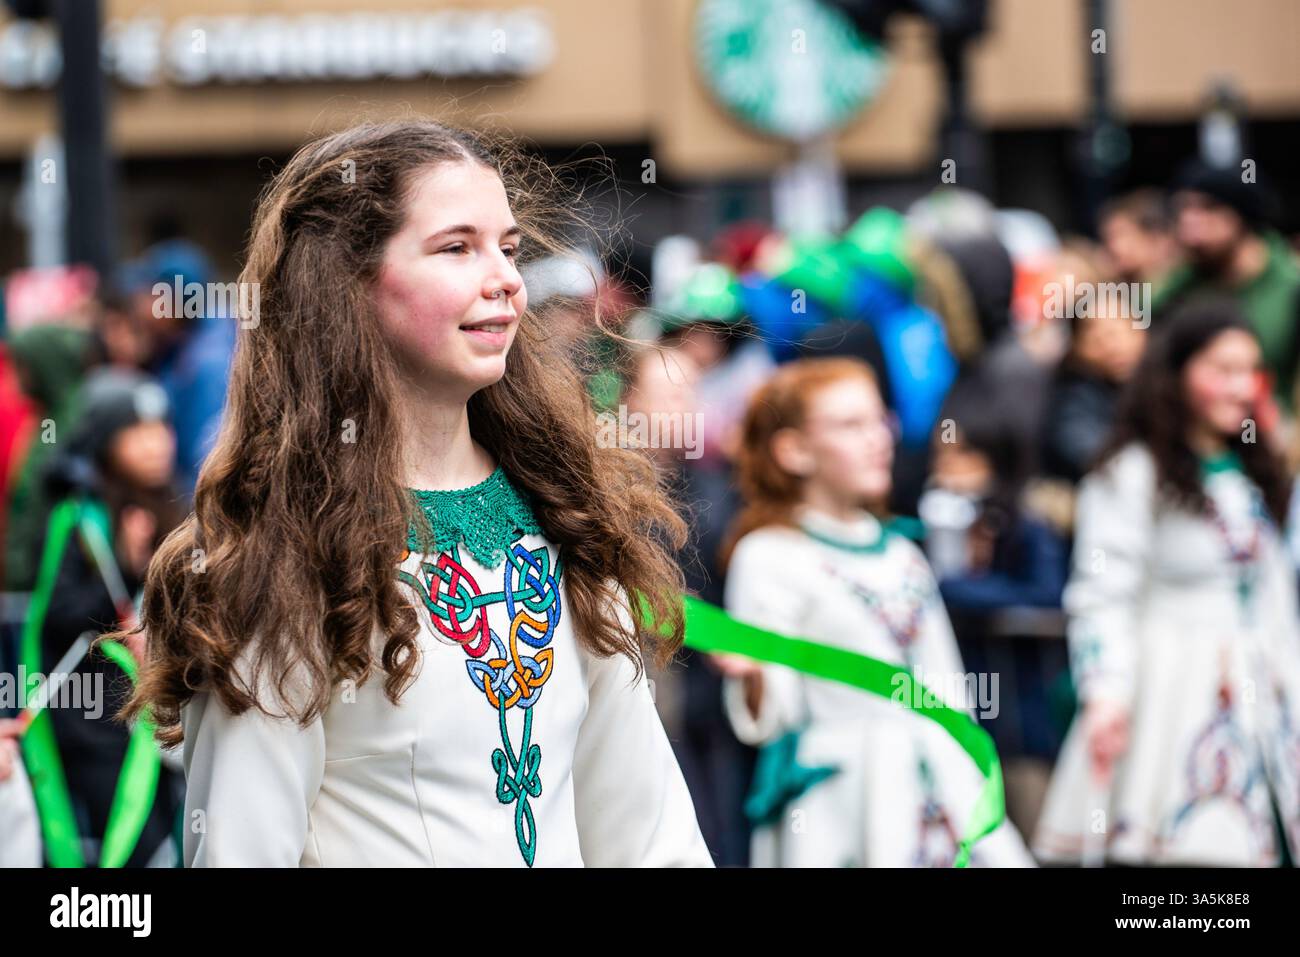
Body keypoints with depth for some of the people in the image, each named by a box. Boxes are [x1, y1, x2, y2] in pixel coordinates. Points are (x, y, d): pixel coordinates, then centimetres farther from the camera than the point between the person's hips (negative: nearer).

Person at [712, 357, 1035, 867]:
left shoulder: (903, 557, 16)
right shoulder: (770, 557, -4)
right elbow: (764, 721, -9)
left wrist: (974, 804, 16)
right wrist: (748, 673, -30)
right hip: (839, 809, -6)